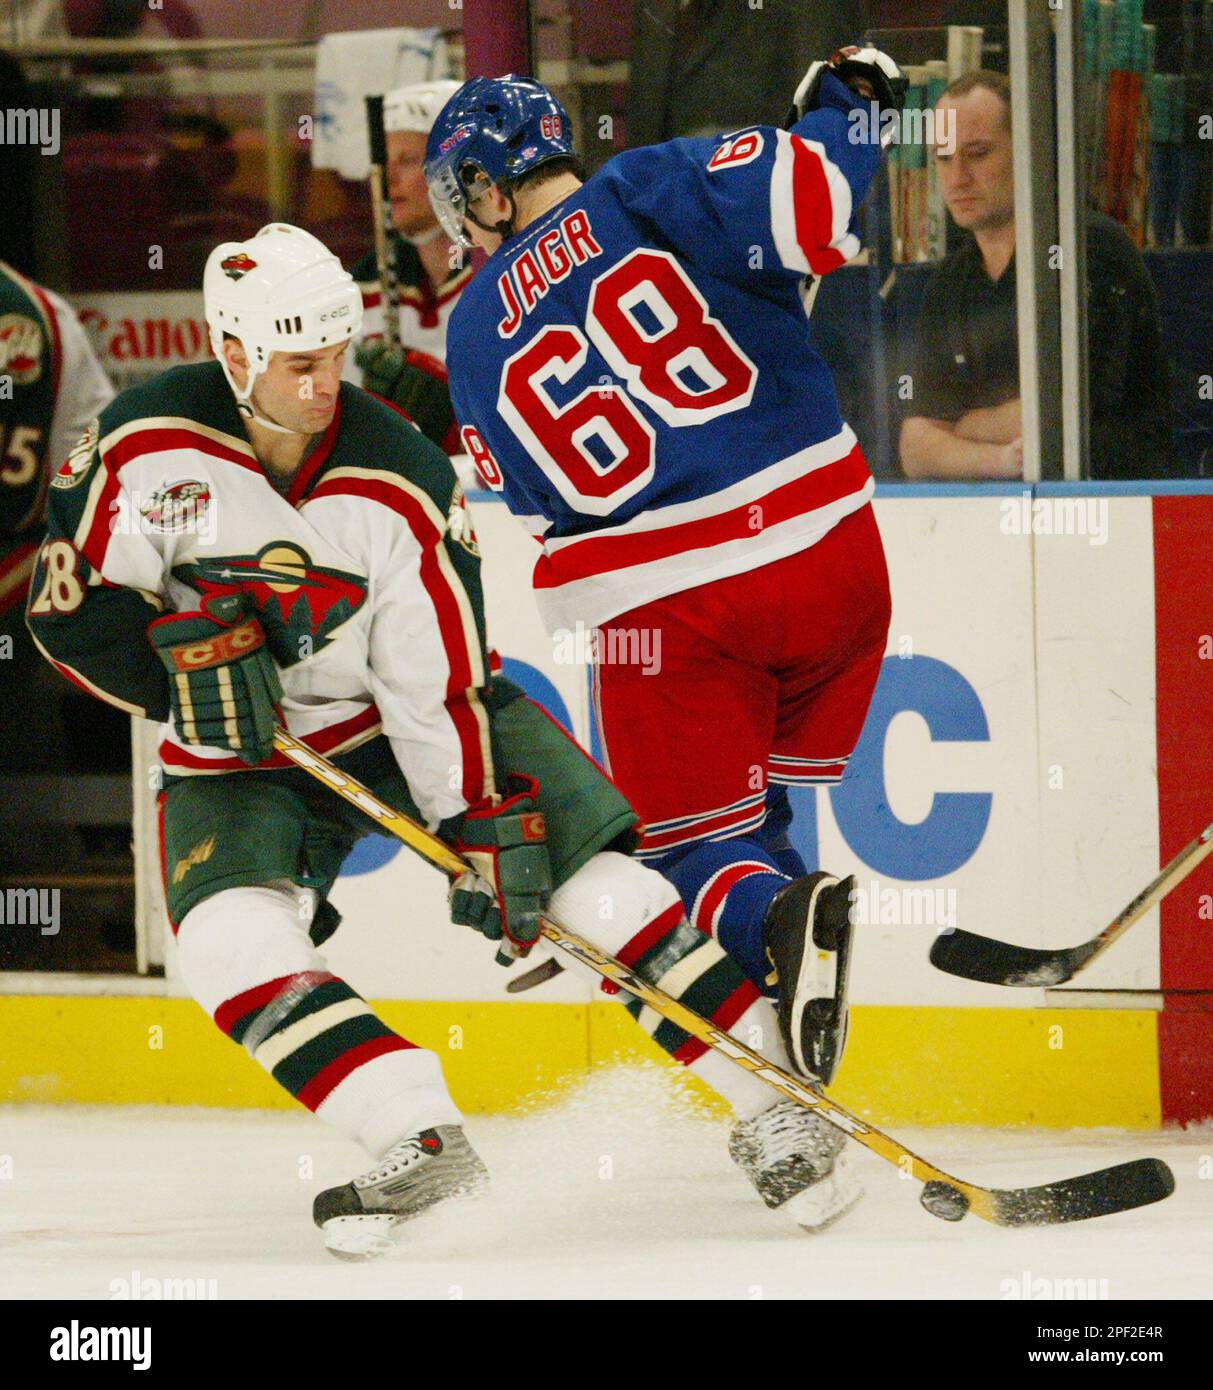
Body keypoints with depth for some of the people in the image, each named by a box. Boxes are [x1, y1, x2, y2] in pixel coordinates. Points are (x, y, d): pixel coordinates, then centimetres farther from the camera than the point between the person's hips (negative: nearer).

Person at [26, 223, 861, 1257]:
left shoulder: (401, 483, -21)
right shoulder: (143, 445, -19)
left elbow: (442, 685, -19)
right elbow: (69, 606, -10)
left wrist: (485, 831, -24)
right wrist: (186, 666, -24)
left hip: (418, 710, 0)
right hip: (243, 755, 1)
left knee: (590, 870, -12)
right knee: (231, 939, -25)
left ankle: (762, 1105, -4)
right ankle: (424, 1148, -27)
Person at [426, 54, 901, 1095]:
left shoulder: (475, 338, 9)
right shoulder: (648, 194, -1)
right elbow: (799, 202, -18)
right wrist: (845, 104, 1)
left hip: (660, 607, -1)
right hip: (828, 554, 1)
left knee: (696, 838, 10)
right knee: (763, 803, 23)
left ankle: (774, 922, -21)